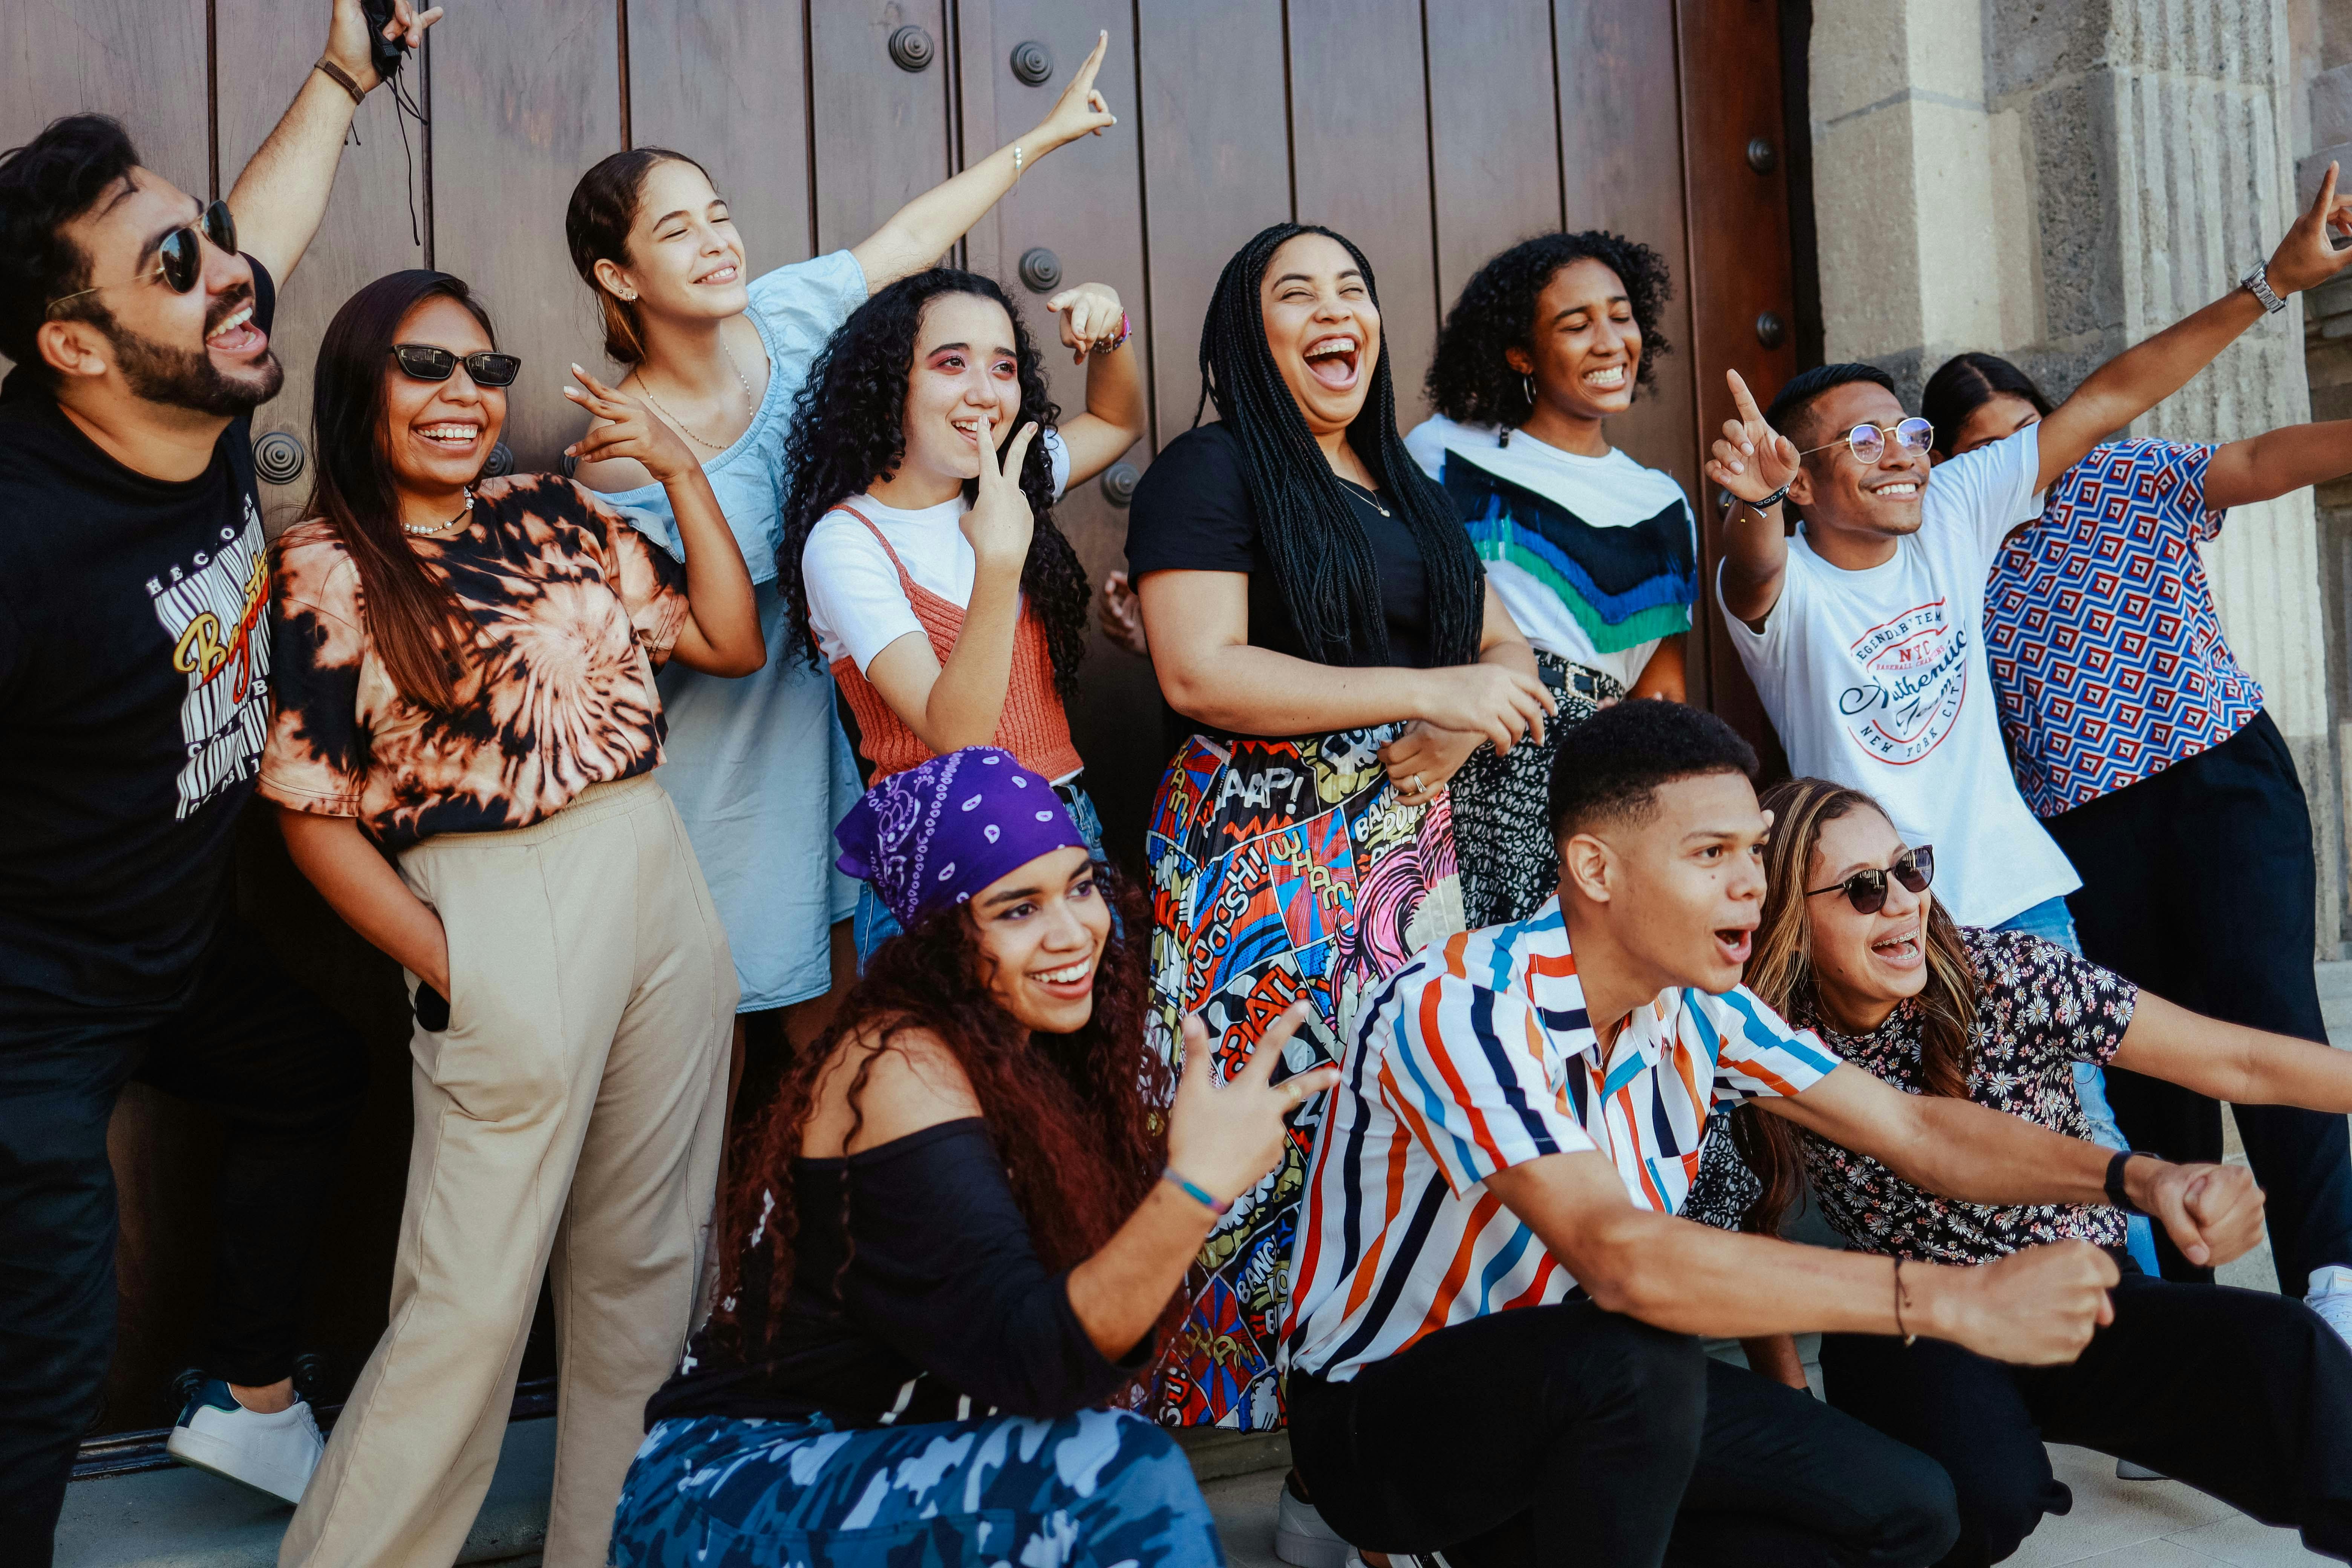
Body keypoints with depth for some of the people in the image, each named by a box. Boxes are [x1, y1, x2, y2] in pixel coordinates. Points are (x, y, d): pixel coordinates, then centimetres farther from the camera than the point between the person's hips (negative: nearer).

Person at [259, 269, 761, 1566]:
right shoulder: (326, 569, -2)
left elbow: (732, 643, 9)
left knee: (645, 1259, 13)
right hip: (501, 918, -5)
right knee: (473, 1300, -2)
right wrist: (452, 974, -8)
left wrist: (681, 471, 3)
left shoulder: (556, 514, 10)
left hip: (660, 883, 5)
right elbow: (314, 812, -4)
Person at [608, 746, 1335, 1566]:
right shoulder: (905, 1076, -21)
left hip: (873, 1459, 8)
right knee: (1126, 1479, -25)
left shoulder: (1028, 1050, 3)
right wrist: (1194, 1186, -38)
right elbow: (1026, 1359, -28)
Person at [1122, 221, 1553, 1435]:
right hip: (1266, 850, -6)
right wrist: (1426, 690, -15)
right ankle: (1244, 1394, 6)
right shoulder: (1209, 471, -2)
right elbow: (1200, 672, -14)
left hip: (1409, 841, 6)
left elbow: (1504, 648, 21)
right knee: (1279, 1127, -9)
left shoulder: (1410, 489, 21)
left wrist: (1468, 720, -4)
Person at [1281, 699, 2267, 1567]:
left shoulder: (1702, 1009, -3)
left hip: (1576, 1405, 7)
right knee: (1635, 1363, -36)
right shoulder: (1461, 1007, -28)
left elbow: (1913, 1130, 1)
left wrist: (2131, 1177, -17)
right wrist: (1957, 1301, -41)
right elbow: (1617, 1257, -39)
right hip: (1379, 1410, -7)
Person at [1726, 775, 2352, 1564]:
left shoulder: (2009, 978, -14)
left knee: (2287, 1359, -30)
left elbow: (2240, 1061, -11)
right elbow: (1752, 1234, 3)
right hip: (1917, 1341, 1)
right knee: (1986, 1492, -31)